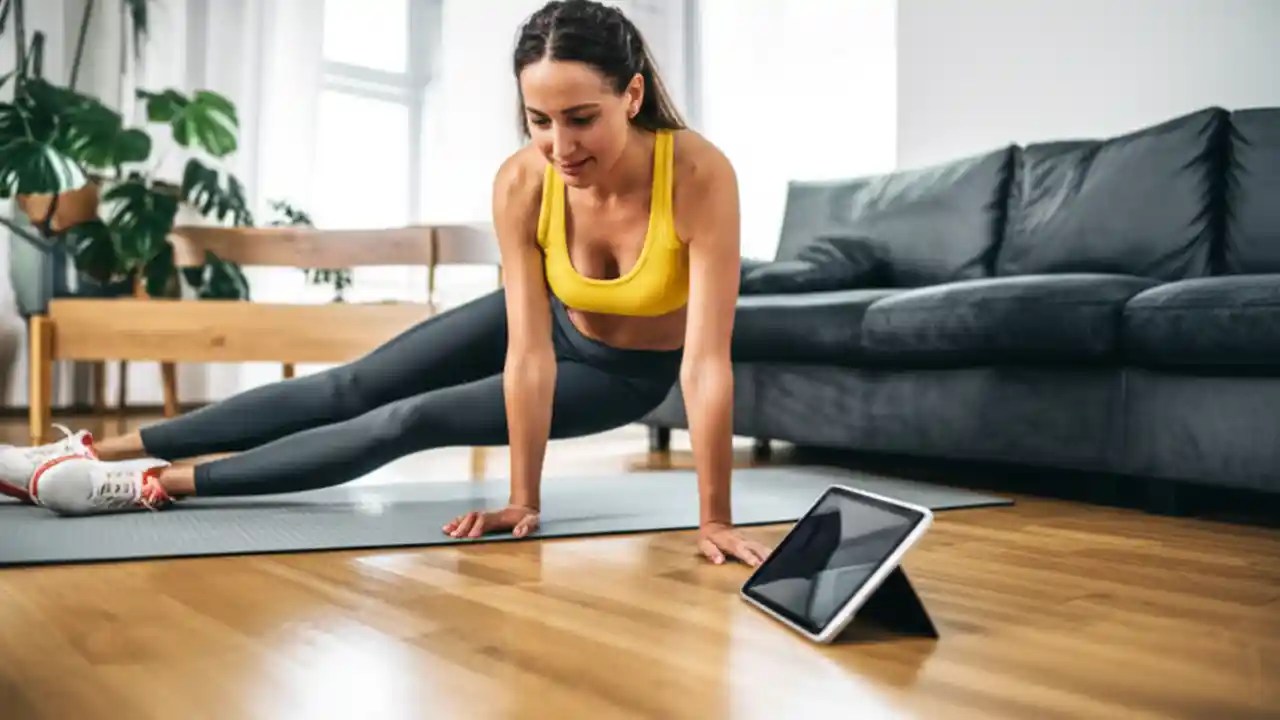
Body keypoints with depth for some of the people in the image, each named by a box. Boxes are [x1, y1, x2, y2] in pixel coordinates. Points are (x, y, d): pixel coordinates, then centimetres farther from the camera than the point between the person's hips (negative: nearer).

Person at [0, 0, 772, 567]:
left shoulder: (700, 174, -40)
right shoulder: (521, 183, -30)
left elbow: (706, 360, -39)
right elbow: (528, 351, -28)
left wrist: (715, 518, -36)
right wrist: (523, 500, -26)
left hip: (627, 372, -2)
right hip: (550, 320, 3)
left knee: (412, 423, -14)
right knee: (350, 387, -2)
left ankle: (165, 482, -8)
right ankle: (102, 448, 4)